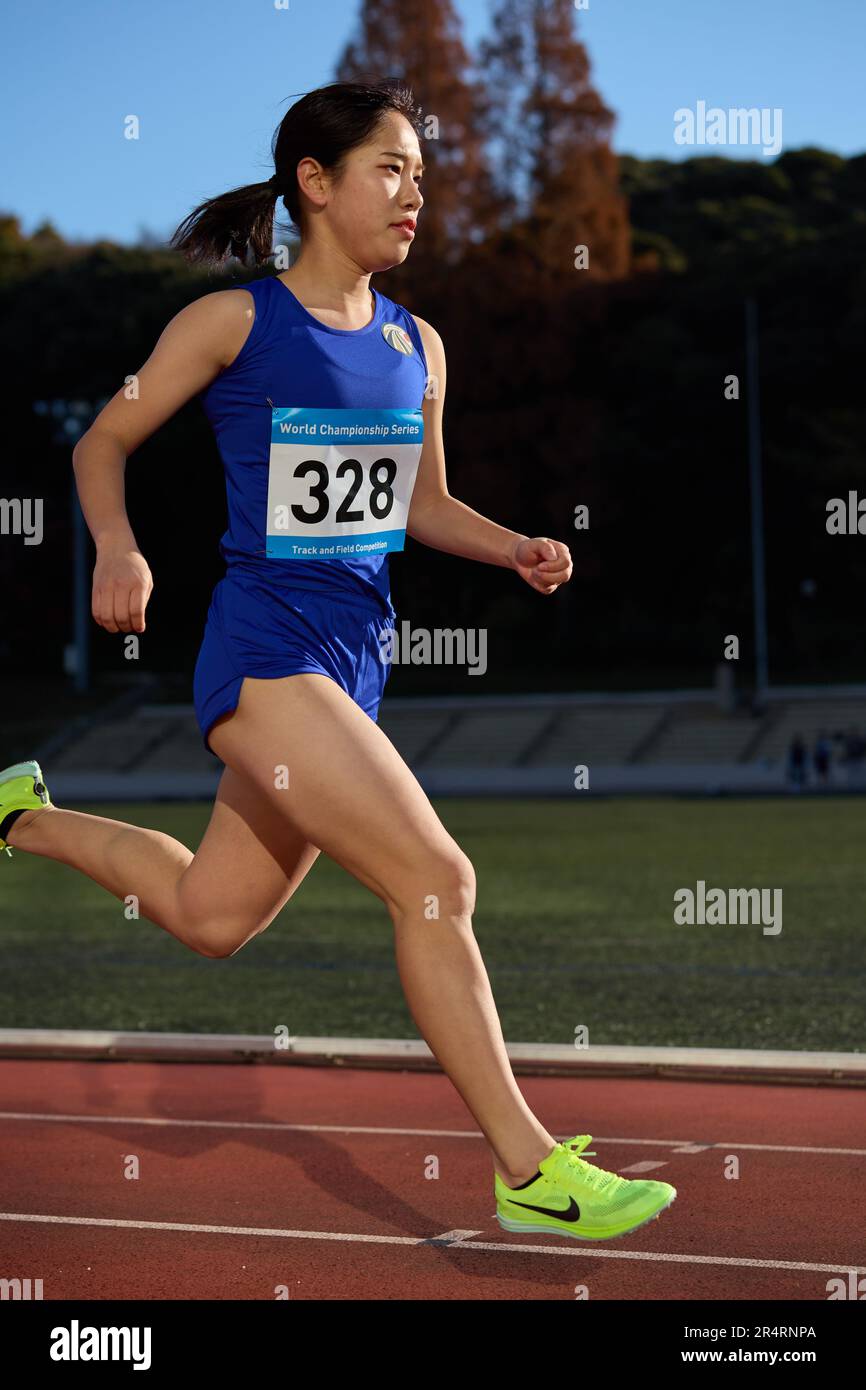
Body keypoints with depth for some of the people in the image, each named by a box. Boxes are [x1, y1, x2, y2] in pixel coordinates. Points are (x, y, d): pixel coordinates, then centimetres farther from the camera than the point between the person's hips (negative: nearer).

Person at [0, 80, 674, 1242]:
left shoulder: (417, 344, 9)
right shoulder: (234, 321, -8)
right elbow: (104, 442, 1)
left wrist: (516, 549, 1)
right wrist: (117, 549, -17)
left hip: (355, 660, 7)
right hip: (265, 652, -7)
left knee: (210, 918, 19)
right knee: (435, 880, -15)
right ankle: (527, 1168, -5)